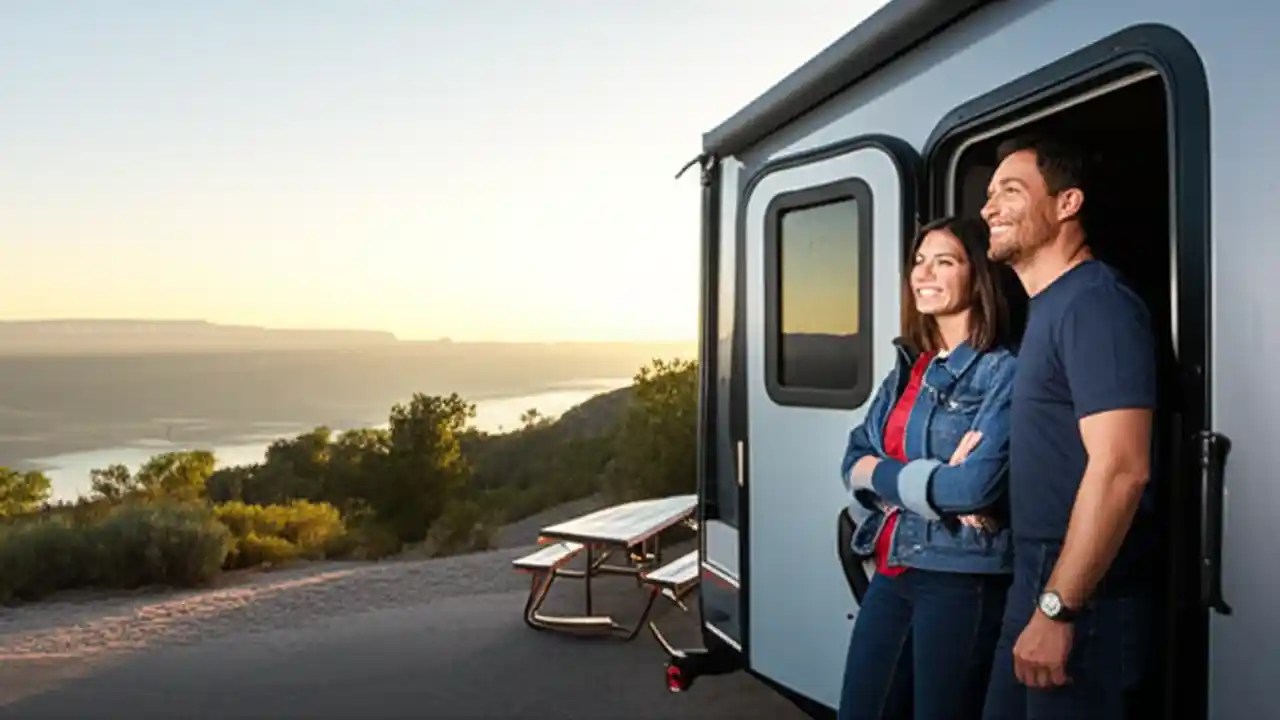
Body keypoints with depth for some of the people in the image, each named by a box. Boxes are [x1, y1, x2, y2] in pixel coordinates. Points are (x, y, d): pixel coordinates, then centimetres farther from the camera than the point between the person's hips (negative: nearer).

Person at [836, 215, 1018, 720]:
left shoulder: (1002, 372, -12)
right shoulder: (908, 367, 10)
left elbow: (978, 485, -23)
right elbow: (853, 460, 3)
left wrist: (877, 473, -10)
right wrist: (937, 488, -15)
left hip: (962, 579, -7)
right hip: (892, 571, 7)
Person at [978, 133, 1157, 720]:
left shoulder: (1093, 303, -17)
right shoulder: (1047, 308, 13)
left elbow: (1120, 470, -25)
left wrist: (1057, 608, -23)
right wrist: (1039, 598, 16)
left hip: (1076, 598, -9)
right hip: (1036, 583, 9)